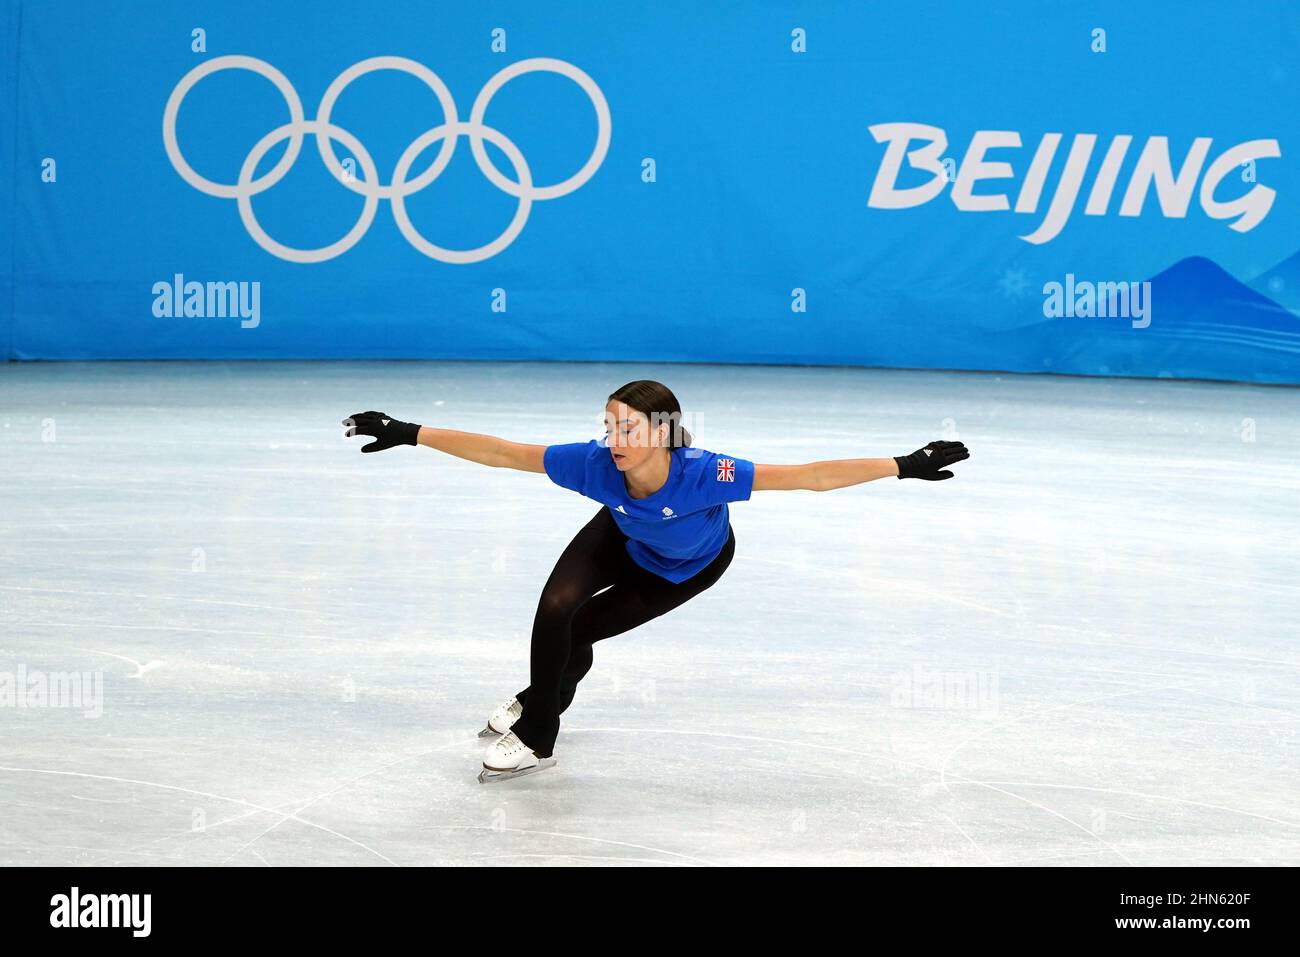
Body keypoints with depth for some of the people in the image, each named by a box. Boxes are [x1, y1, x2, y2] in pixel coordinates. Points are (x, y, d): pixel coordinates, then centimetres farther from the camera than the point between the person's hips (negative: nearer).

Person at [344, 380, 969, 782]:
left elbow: (808, 476, -46)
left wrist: (906, 466, -49)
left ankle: (535, 739, 19)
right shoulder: (596, 465, -37)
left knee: (576, 631, -9)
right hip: (624, 539, 2)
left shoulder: (703, 474, -45)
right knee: (556, 610, -17)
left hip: (689, 566, -2)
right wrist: (412, 435, -32)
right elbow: (502, 453, -31)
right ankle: (538, 703, 16)